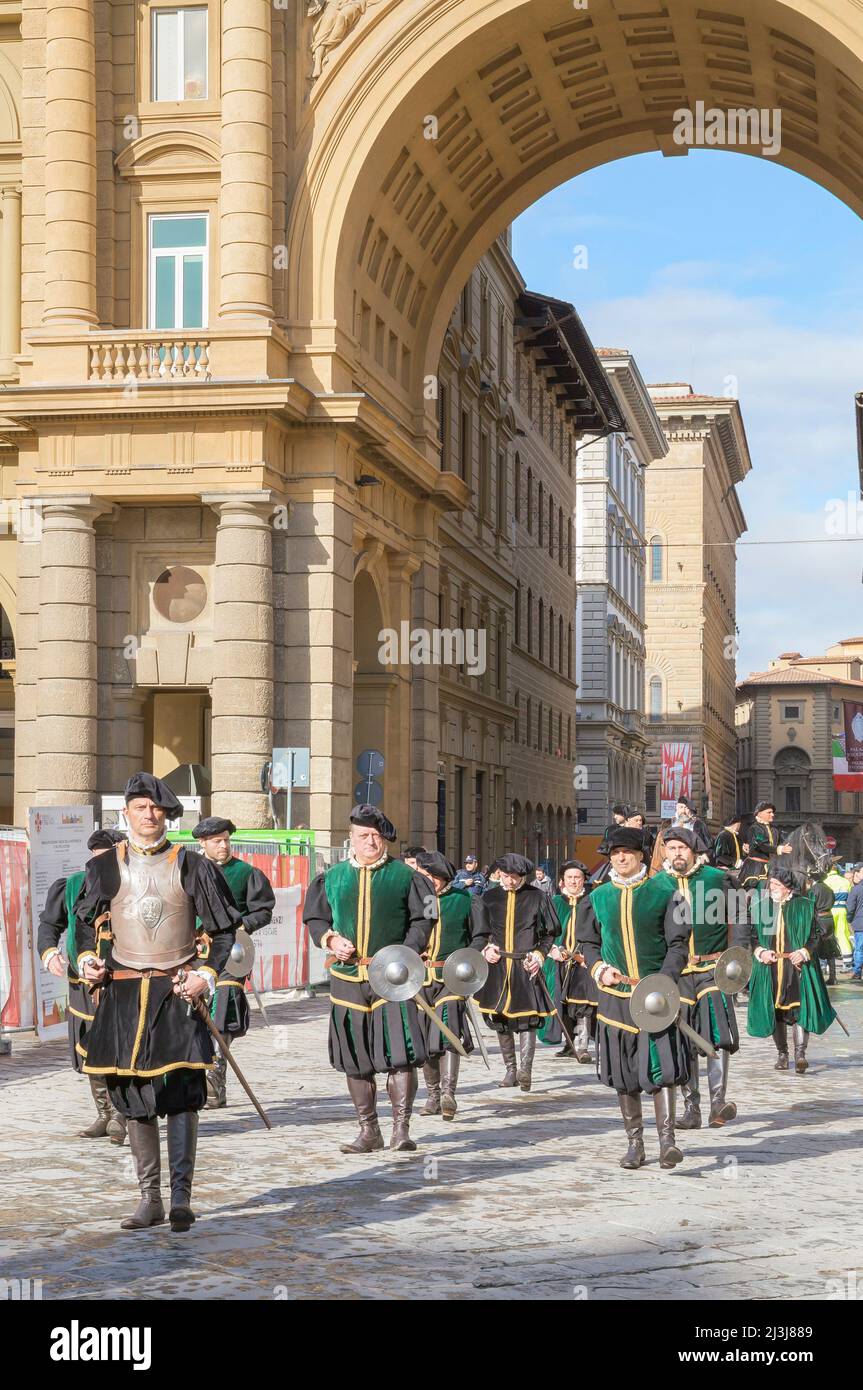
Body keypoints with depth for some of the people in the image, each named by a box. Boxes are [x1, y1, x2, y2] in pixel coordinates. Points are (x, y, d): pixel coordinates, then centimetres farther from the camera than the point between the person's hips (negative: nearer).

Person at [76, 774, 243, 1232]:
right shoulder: (105, 867, 7)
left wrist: (206, 974, -8)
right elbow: (86, 921, 18)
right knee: (133, 1096, 5)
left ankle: (181, 1195, -4)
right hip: (124, 993, 2)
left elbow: (224, 927, 5)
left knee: (182, 1091, -9)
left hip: (178, 992, -2)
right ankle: (150, 1198, 14)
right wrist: (86, 958, -2)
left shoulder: (191, 865, 2)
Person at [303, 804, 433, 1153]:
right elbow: (315, 918, 17)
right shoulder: (332, 877, 11)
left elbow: (422, 919, 4)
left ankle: (401, 1129, -4)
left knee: (400, 1053, -12)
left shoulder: (404, 875, 4)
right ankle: (369, 1131, 18)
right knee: (356, 1060, 7)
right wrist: (330, 939, -3)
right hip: (347, 976, 3)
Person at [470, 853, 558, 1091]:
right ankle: (510, 1069, 16)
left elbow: (550, 934, 8)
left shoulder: (538, 899, 3)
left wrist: (540, 955, -7)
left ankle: (525, 1068, -19)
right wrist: (485, 949, -8)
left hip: (526, 966, -3)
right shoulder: (487, 899, 8)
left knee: (528, 1018, -13)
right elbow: (478, 934, 11)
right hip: (497, 966, 3)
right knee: (501, 1018, 6)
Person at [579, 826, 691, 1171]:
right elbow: (588, 944, 17)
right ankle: (634, 1142, 16)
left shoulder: (664, 893, -1)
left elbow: (678, 945, -1)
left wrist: (663, 982, -15)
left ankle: (667, 1139, -10)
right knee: (624, 1072, 7)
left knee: (661, 1067, -11)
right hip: (616, 995, 3)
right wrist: (599, 969, -3)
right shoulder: (598, 898, 8)